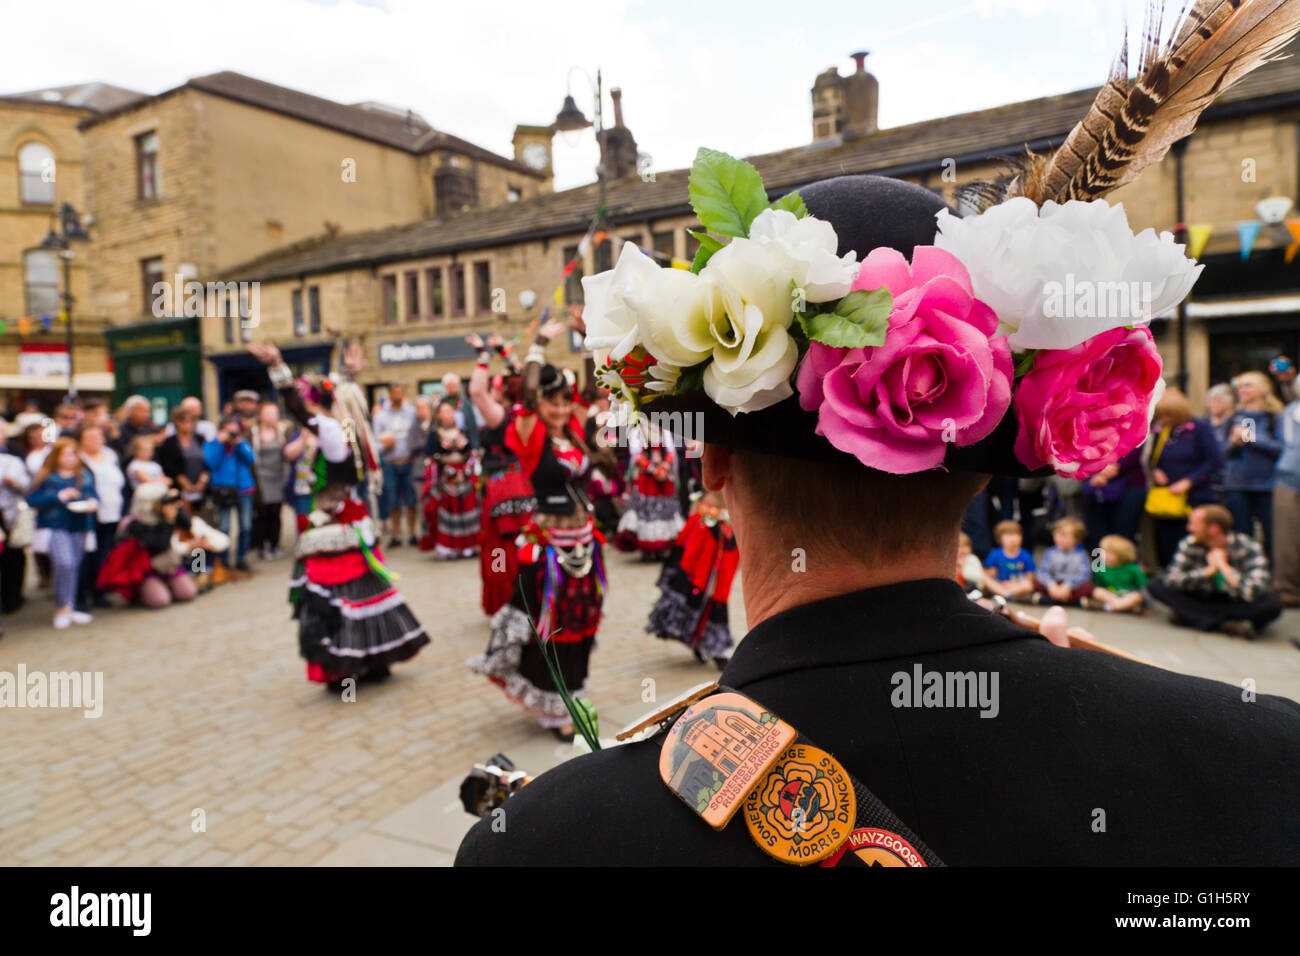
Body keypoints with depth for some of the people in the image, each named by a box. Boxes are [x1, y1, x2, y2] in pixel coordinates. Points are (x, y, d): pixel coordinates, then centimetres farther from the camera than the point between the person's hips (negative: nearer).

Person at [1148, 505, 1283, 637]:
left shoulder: (1248, 547, -17)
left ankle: (1193, 616, -26)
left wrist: (1223, 566, -24)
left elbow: (1254, 593, -31)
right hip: (1203, 599, 3)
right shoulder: (1189, 544, -10)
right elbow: (1170, 580, -21)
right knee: (1156, 586, -18)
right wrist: (1208, 570, -25)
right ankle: (1226, 624, -23)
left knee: (1272, 604, -34)